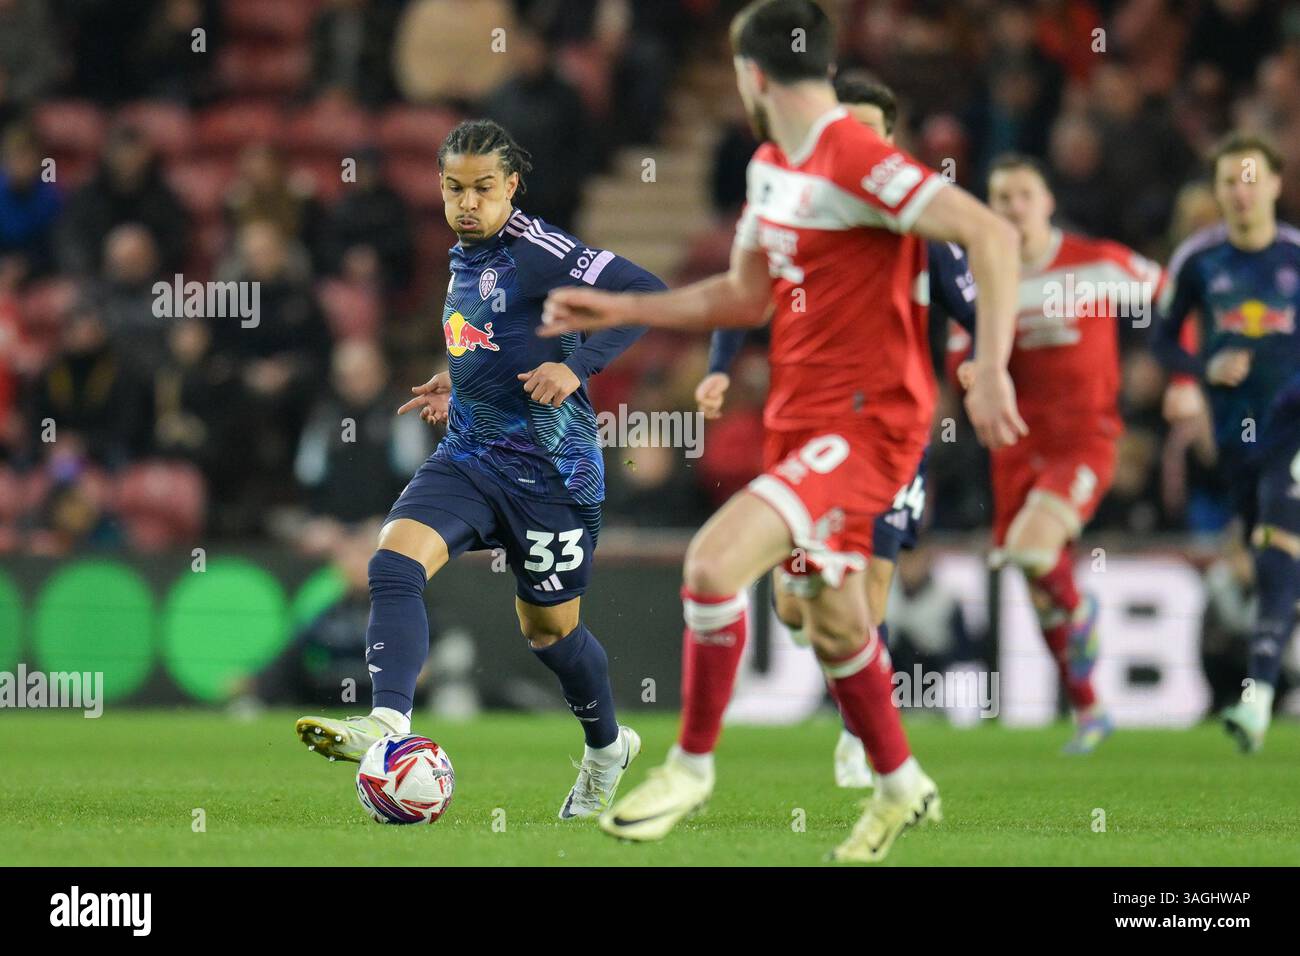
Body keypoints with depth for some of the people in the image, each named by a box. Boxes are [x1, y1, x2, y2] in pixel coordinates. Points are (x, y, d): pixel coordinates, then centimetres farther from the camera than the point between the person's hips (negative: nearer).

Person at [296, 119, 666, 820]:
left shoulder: (537, 251, -14)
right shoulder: (466, 259, 11)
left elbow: (645, 292, -20)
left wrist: (577, 367, -26)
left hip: (550, 472, -7)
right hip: (468, 458, 7)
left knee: (548, 629, 9)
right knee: (394, 563, -20)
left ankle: (607, 748, 36)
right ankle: (388, 726, -28)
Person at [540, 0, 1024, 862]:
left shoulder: (858, 161, -19)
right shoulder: (770, 168, 11)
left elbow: (990, 234, -26)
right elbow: (746, 295, 23)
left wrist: (990, 370, -31)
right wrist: (619, 310, 19)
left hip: (867, 424, -9)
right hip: (799, 421, 9)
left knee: (714, 561, -21)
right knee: (831, 621, 18)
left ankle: (693, 766, -3)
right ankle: (902, 789, 37)